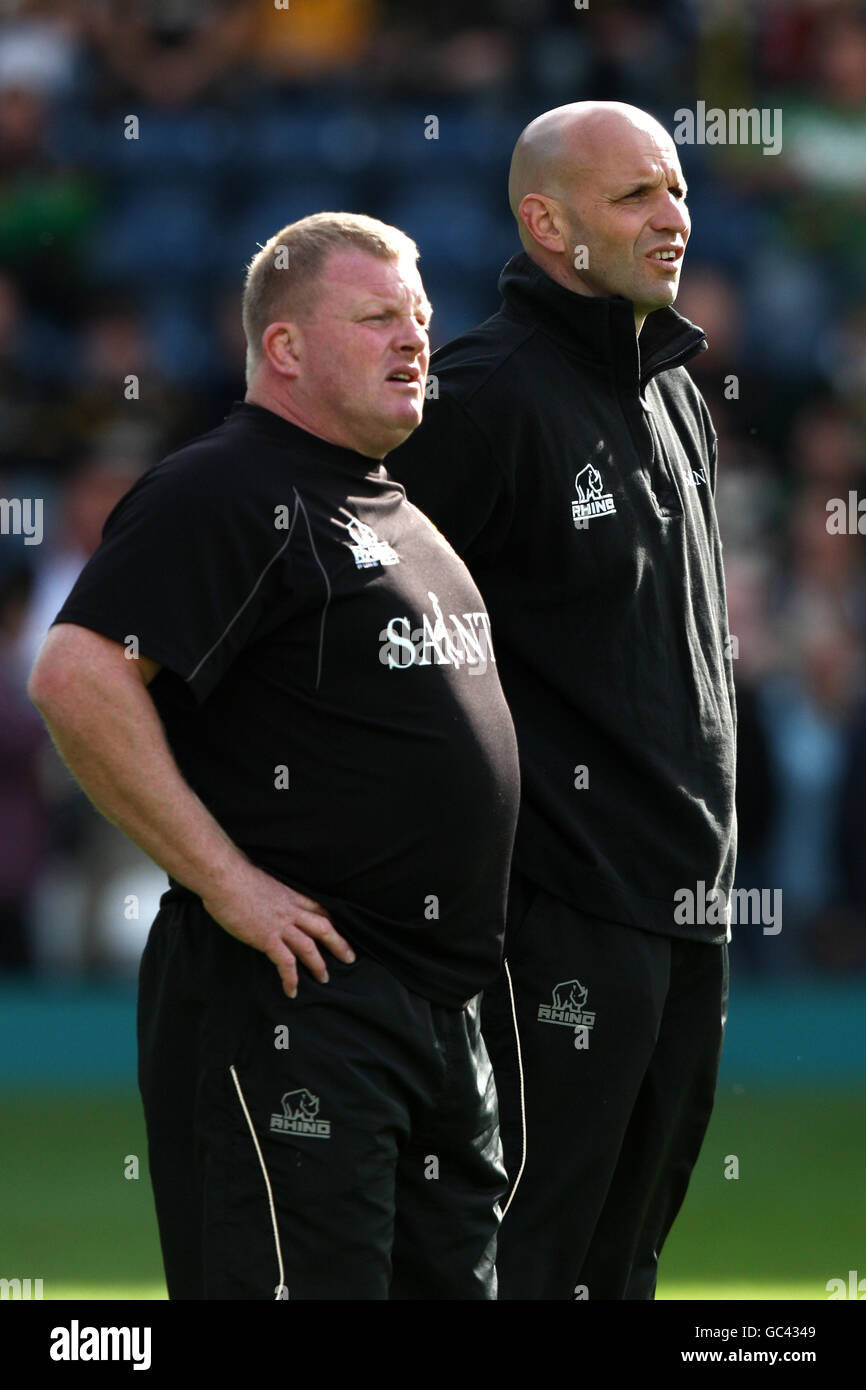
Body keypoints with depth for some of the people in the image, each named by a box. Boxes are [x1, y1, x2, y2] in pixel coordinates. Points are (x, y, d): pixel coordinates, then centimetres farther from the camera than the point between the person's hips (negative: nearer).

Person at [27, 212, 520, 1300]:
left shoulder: (395, 511, 20)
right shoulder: (221, 495, -10)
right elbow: (76, 678, -23)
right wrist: (223, 880, -22)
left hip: (440, 1000, 10)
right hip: (289, 1000, -10)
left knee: (453, 1281, 11)